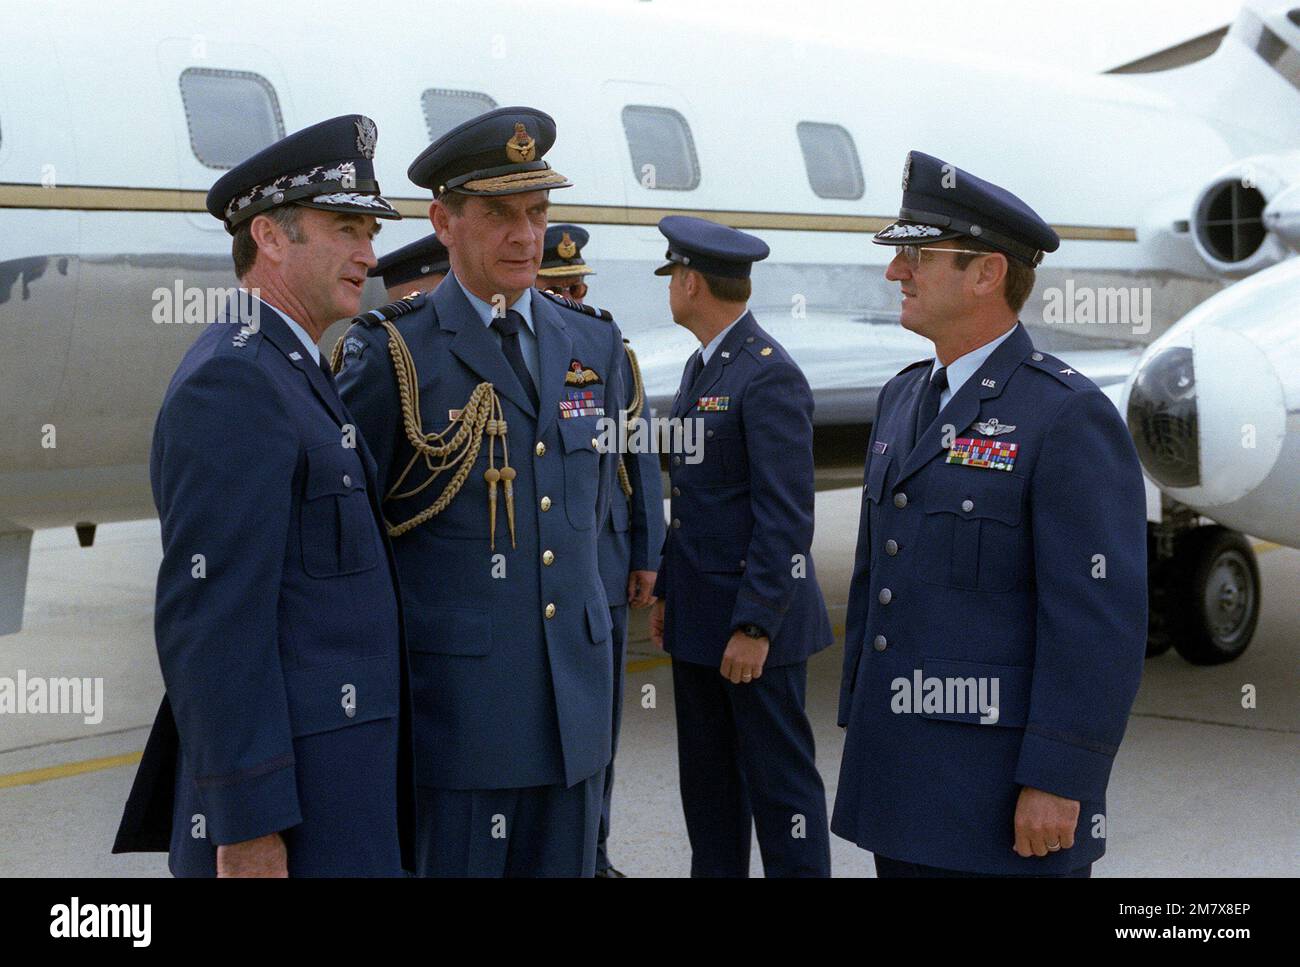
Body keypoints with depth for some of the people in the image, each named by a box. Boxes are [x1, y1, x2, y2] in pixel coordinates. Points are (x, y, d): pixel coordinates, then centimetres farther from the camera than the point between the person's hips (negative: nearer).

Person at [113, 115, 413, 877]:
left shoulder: (285, 377, 15)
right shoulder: (231, 384, -17)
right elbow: (210, 620, -22)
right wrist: (248, 826, -23)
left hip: (336, 780, 10)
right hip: (287, 799, -10)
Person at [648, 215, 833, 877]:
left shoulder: (769, 376, -15)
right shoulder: (702, 368, 15)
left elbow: (786, 518, -20)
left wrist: (754, 626, -21)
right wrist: (668, 593, 18)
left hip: (754, 622, -9)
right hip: (699, 621, 9)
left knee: (779, 783, -1)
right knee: (707, 780, 15)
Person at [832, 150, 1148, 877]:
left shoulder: (1072, 418, -14)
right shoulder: (905, 400, 11)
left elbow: (1101, 623, -18)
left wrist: (1058, 784, -20)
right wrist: (862, 729, 16)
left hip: (1009, 795, -7)